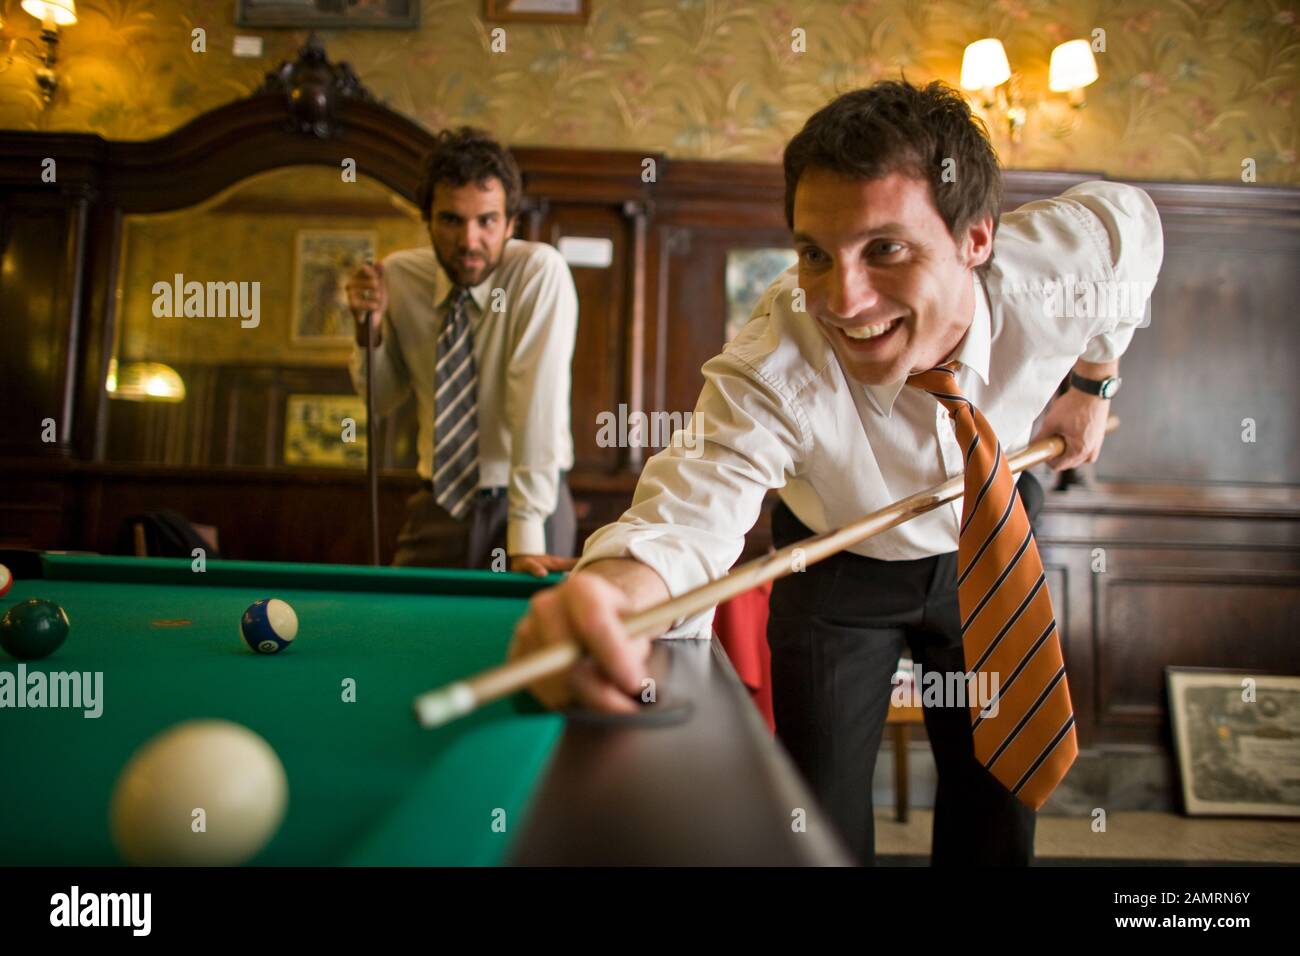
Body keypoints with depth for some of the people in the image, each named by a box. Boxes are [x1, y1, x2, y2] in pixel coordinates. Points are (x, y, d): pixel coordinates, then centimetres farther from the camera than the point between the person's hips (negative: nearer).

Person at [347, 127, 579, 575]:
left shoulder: (541, 271, -15)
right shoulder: (399, 275, -1)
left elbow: (538, 400, -23)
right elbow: (381, 401, 10)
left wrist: (526, 535, -26)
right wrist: (369, 327, -9)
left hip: (525, 504, -4)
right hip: (437, 506, 4)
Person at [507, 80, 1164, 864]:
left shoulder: (1069, 252, -28)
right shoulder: (772, 369, -38)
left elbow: (1133, 219, -4)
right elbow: (692, 505, -52)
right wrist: (613, 592, -74)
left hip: (992, 543, 3)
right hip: (840, 564, -2)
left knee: (999, 805, 11)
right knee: (825, 824, 2)